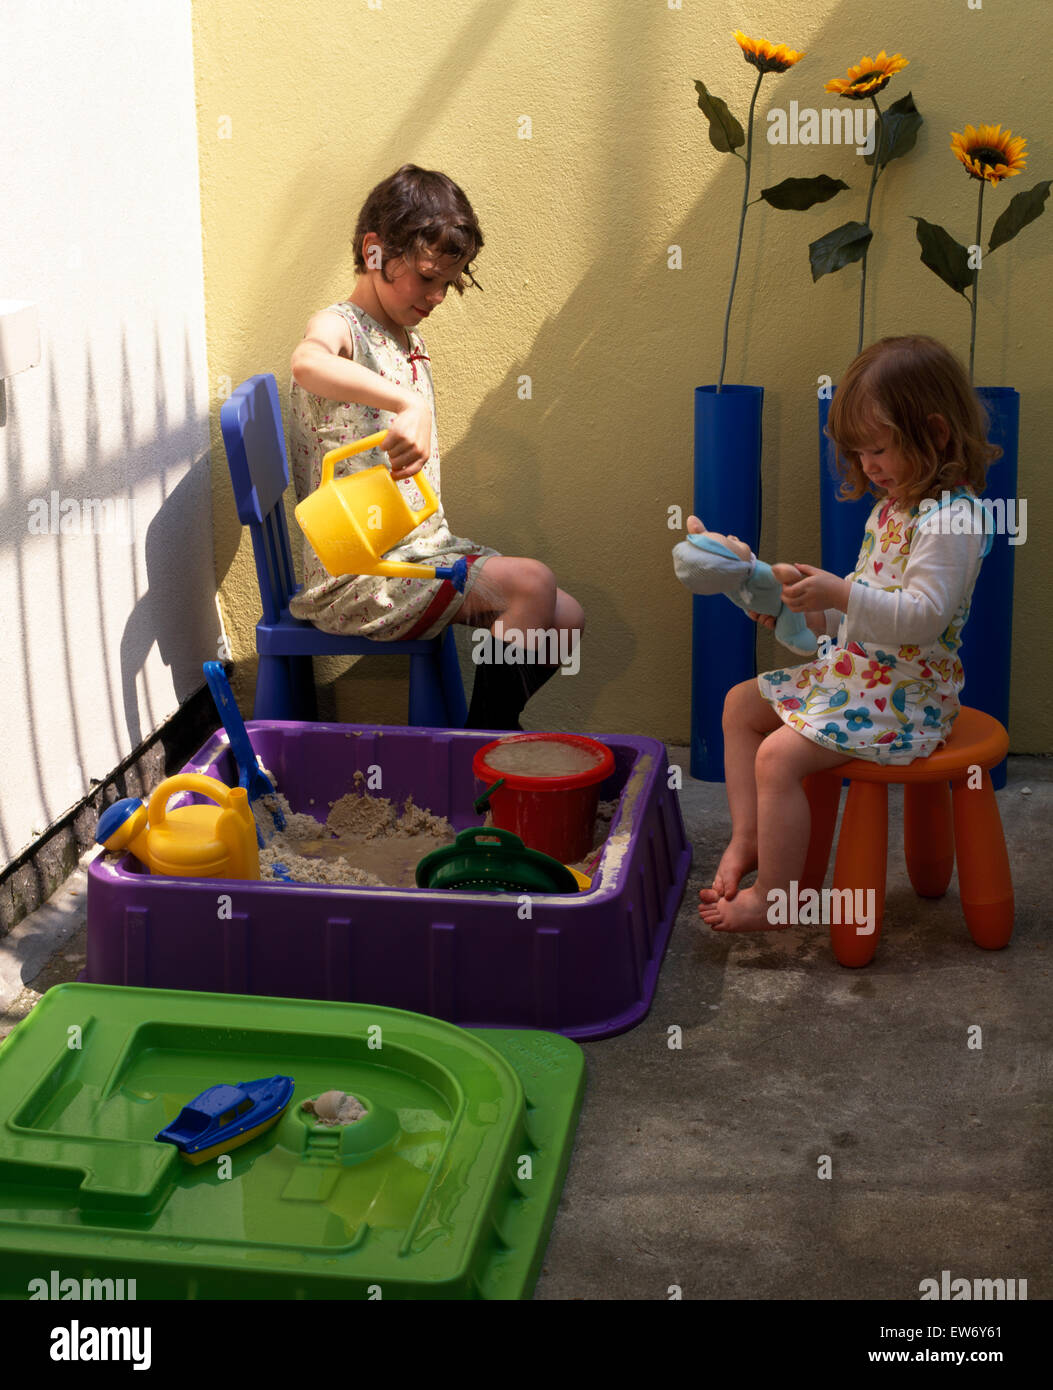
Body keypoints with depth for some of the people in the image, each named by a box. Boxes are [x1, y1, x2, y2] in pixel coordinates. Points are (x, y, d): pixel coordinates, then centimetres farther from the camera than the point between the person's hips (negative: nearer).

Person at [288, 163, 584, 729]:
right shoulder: (339, 327, -11)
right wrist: (408, 404, -52)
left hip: (422, 549, 9)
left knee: (563, 620, 3)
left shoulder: (410, 343, 17)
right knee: (531, 582, -22)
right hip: (357, 580, -9)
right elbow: (308, 363, -40)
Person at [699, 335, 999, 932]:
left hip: (905, 696, -11)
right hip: (852, 670, 11)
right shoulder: (893, 507, 11)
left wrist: (840, 594, -34)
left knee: (779, 756, -23)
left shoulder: (951, 519, -21)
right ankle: (747, 839, 10)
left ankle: (773, 899, -11)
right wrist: (811, 610, 5)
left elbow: (922, 615, -29)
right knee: (741, 705, 13)